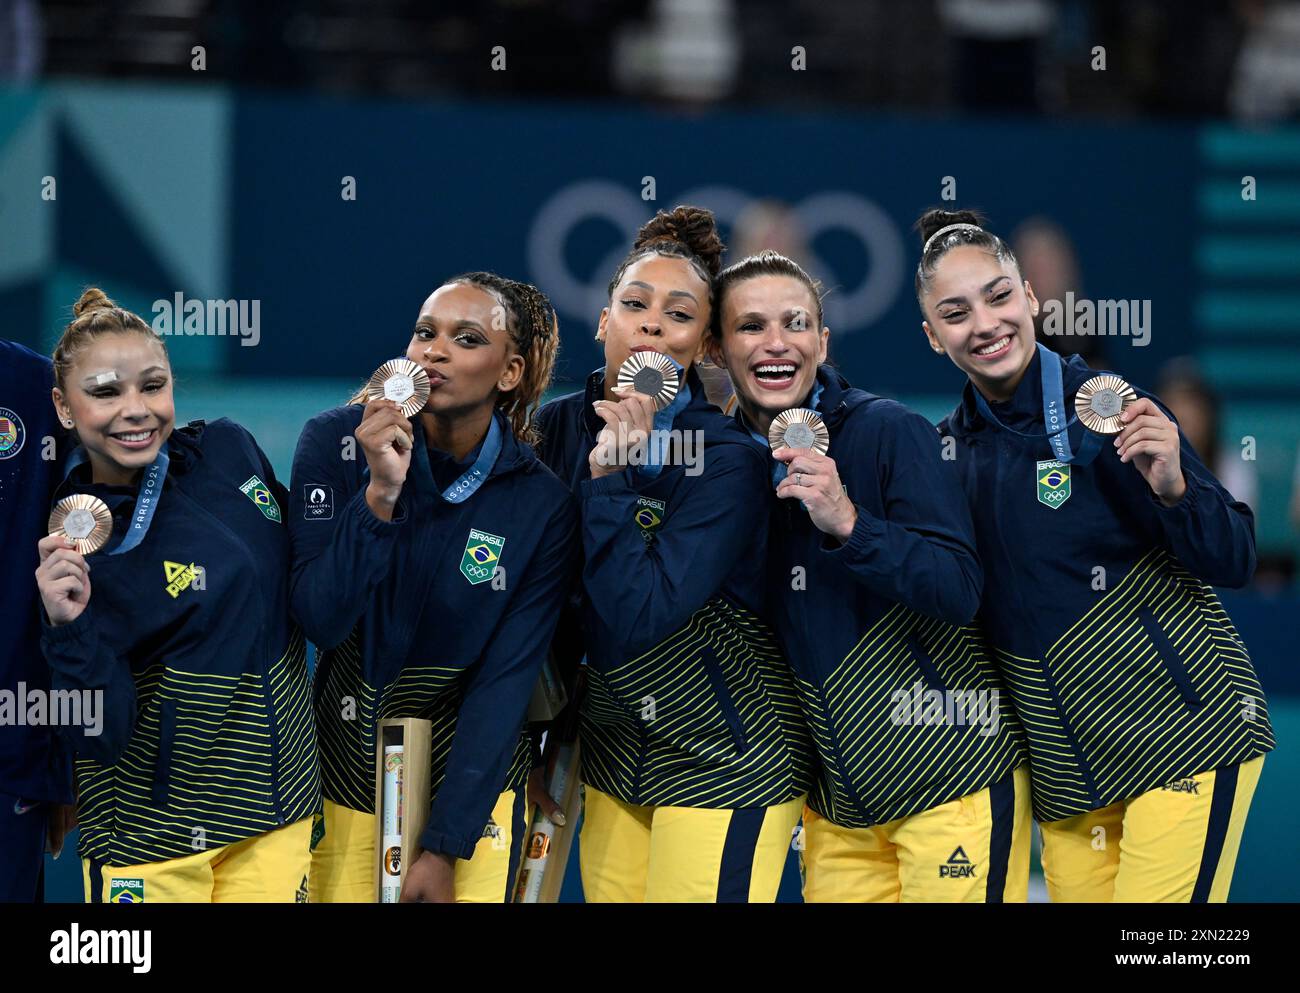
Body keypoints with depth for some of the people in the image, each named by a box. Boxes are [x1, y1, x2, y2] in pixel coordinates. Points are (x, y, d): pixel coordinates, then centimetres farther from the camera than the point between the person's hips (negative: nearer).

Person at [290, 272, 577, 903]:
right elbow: (319, 620, -18)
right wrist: (380, 492, -31)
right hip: (347, 770, 0)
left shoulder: (543, 507, -13)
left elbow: (505, 682, -13)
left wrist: (445, 847, -17)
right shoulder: (337, 442, -12)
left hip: (471, 778, 0)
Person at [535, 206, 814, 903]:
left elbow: (635, 621, -25)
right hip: (613, 754, 6)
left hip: (724, 760, -5)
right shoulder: (558, 428, 1)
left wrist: (610, 478, -25)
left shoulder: (726, 460, -16)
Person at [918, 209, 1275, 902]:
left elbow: (1234, 563, -9)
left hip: (1184, 732, -5)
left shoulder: (1106, 409, -9)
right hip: (1065, 762, 5)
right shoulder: (949, 448, 6)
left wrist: (1172, 488, -27)